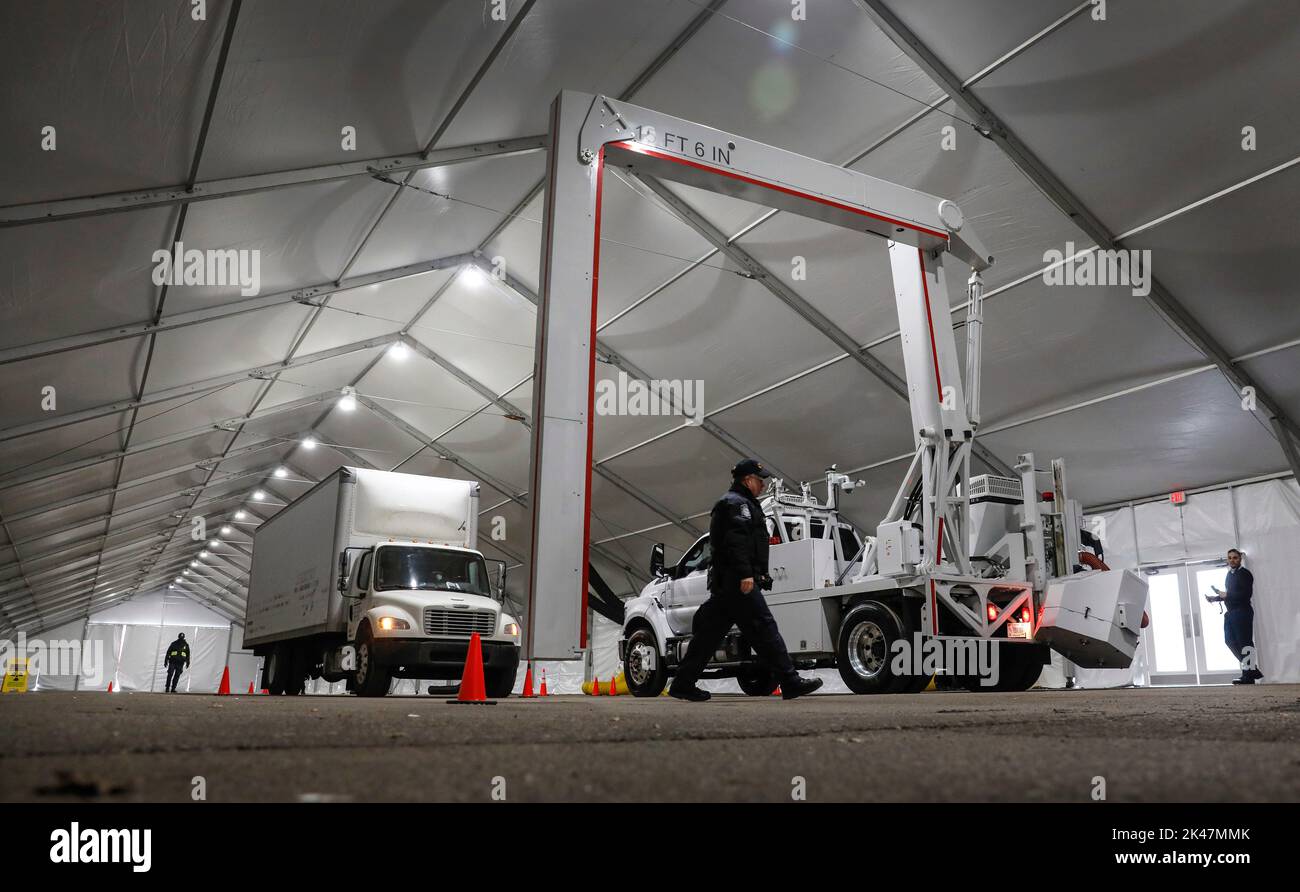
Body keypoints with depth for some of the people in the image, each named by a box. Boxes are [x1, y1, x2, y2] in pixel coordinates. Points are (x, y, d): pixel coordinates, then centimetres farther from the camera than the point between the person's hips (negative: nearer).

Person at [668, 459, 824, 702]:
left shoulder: (733, 503, 28)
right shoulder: (737, 503, -6)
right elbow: (736, 541, -20)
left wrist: (758, 574, 26)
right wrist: (746, 574, -26)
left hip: (723, 582, 11)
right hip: (739, 581, -11)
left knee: (709, 633, 9)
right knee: (763, 628, -10)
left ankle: (683, 684, 10)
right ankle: (790, 682, -9)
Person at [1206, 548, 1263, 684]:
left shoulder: (1244, 573, -8)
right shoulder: (1229, 574, 18)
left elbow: (1247, 593, -20)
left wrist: (1226, 595, -18)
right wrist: (1214, 598, 13)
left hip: (1242, 612, -9)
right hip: (1231, 613, 9)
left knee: (1244, 642, -6)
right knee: (1230, 640, 9)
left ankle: (1248, 675, -1)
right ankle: (1251, 669, 19)